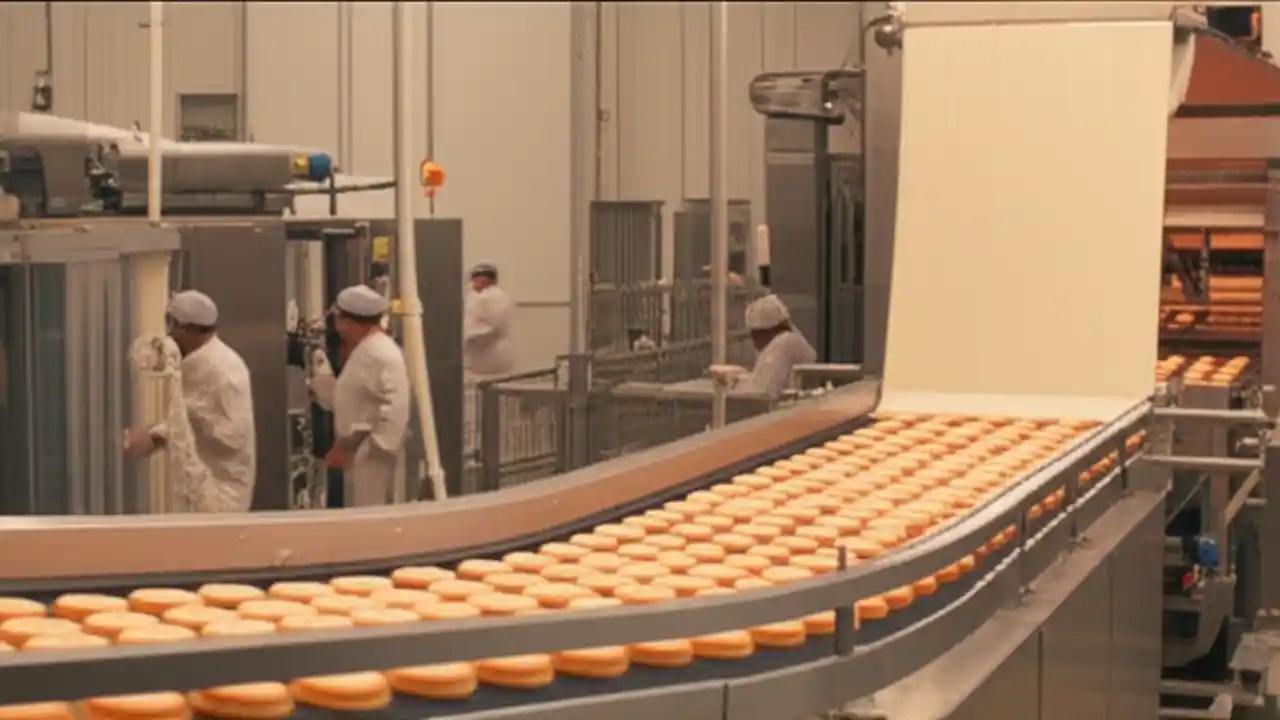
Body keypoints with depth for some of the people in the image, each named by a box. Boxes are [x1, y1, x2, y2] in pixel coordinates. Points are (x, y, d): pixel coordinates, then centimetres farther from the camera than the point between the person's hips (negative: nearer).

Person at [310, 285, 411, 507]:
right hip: (354, 452, 10)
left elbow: (395, 409, -23)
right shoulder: (359, 351, 16)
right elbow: (340, 401, 18)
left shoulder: (383, 354, -17)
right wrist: (317, 365, 13)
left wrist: (373, 447, -23)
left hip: (373, 453, -10)